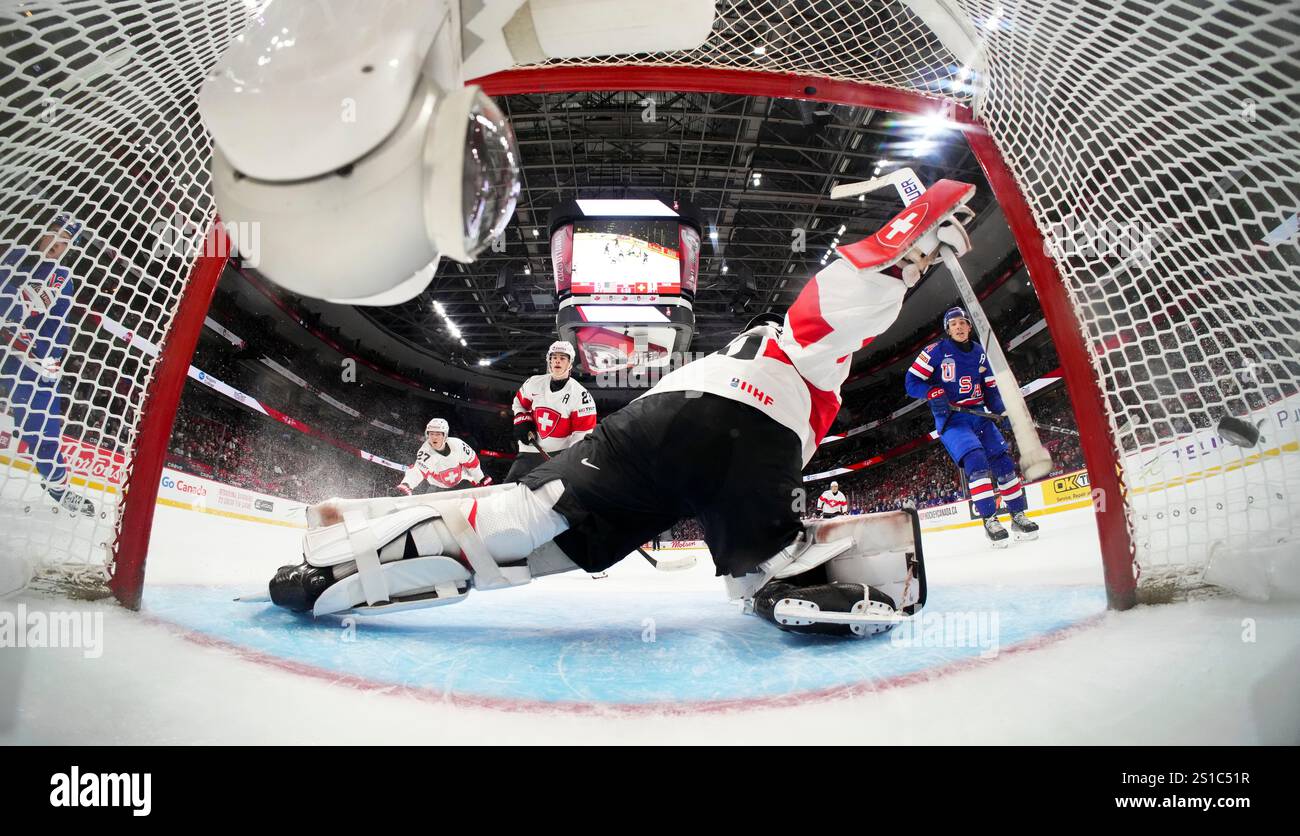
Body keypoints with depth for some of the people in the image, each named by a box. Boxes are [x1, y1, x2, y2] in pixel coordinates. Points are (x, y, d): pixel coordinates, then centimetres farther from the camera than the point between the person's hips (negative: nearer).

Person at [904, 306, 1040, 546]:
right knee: (975, 461, -24)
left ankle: (1018, 516, 13)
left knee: (1003, 461, -1)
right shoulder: (936, 351, -5)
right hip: (951, 419, -5)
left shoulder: (979, 353, 11)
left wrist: (1002, 412, 3)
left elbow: (990, 387, 17)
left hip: (979, 416, 6)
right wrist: (934, 393, -24)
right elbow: (911, 381, -8)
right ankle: (989, 520, -18)